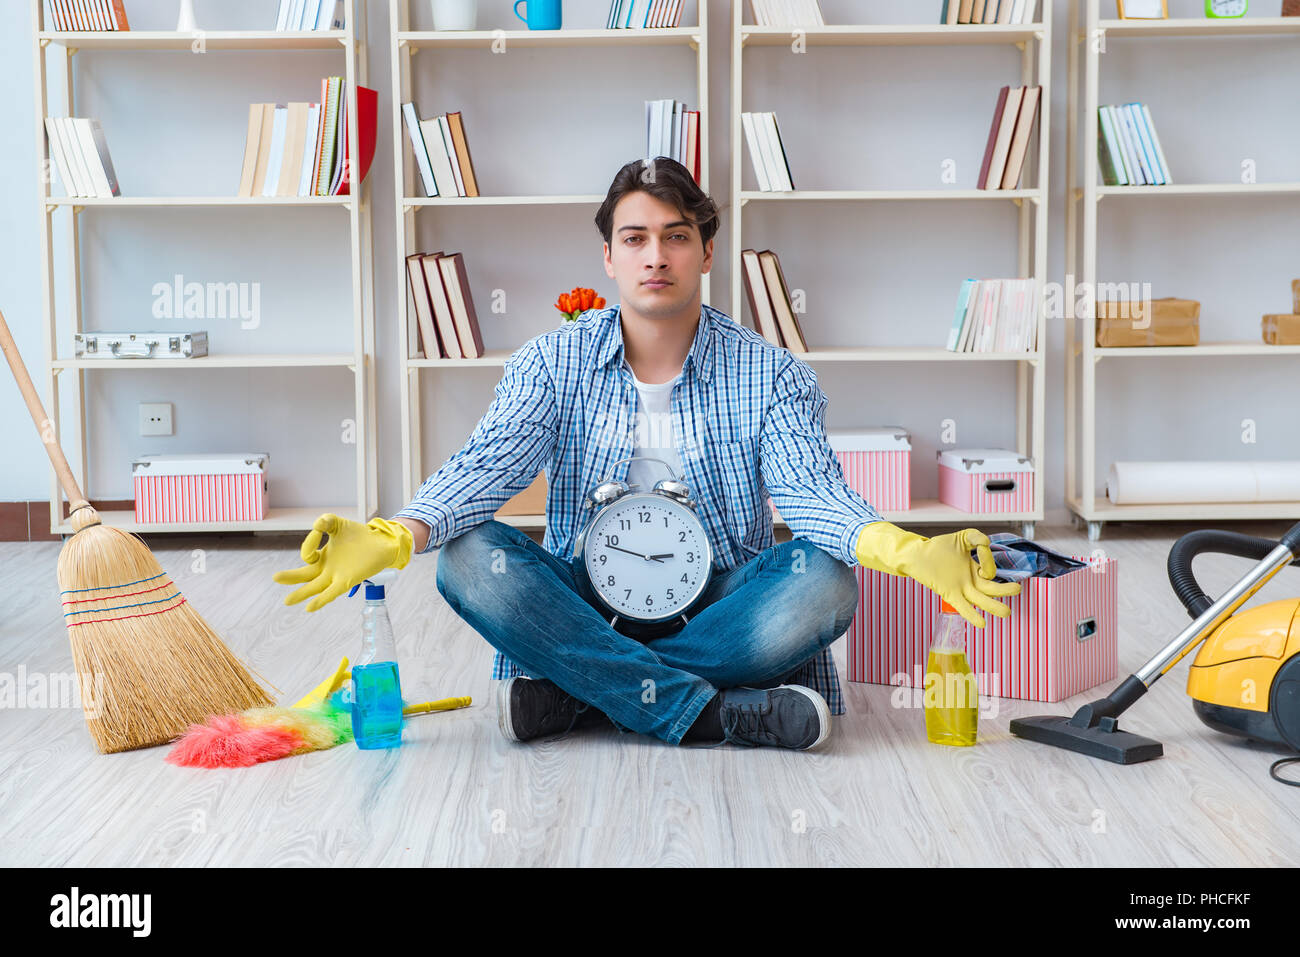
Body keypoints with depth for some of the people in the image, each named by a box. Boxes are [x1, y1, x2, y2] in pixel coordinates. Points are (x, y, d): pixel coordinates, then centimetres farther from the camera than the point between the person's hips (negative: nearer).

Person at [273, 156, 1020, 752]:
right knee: (470, 557, -28)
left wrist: (907, 552, -39)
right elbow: (487, 467, -11)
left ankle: (572, 691, -25)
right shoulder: (553, 364, 2)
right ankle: (717, 712, -31)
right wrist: (393, 538, -33)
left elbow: (811, 490, -15)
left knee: (823, 583, -31)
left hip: (719, 606, 0)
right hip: (586, 601, 1)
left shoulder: (771, 375, -1)